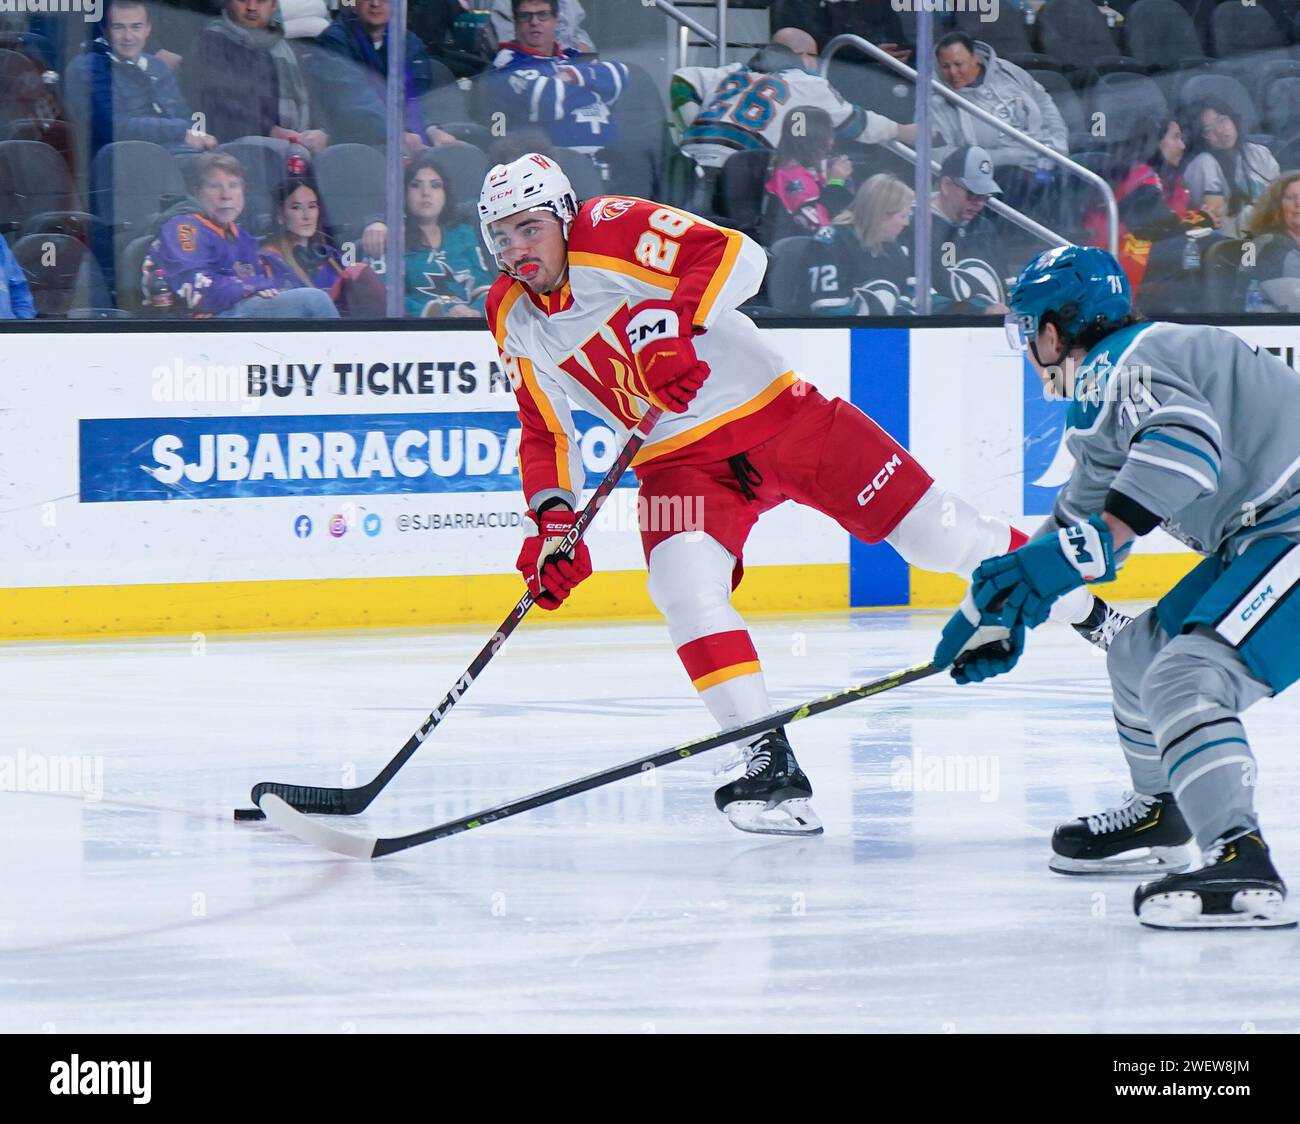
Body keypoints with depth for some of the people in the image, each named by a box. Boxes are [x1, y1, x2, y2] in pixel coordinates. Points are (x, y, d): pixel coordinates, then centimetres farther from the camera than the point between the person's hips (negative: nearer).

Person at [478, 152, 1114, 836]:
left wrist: (674, 320, -40)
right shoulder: (514, 322, 0)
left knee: (933, 530, -1)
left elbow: (736, 254, -27)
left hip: (774, 411, -4)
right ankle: (768, 759, -19)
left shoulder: (614, 230, -16)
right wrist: (551, 520, -6)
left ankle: (1080, 607, 19)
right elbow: (546, 433, 7)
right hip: (679, 459, 4)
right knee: (683, 583, -23)